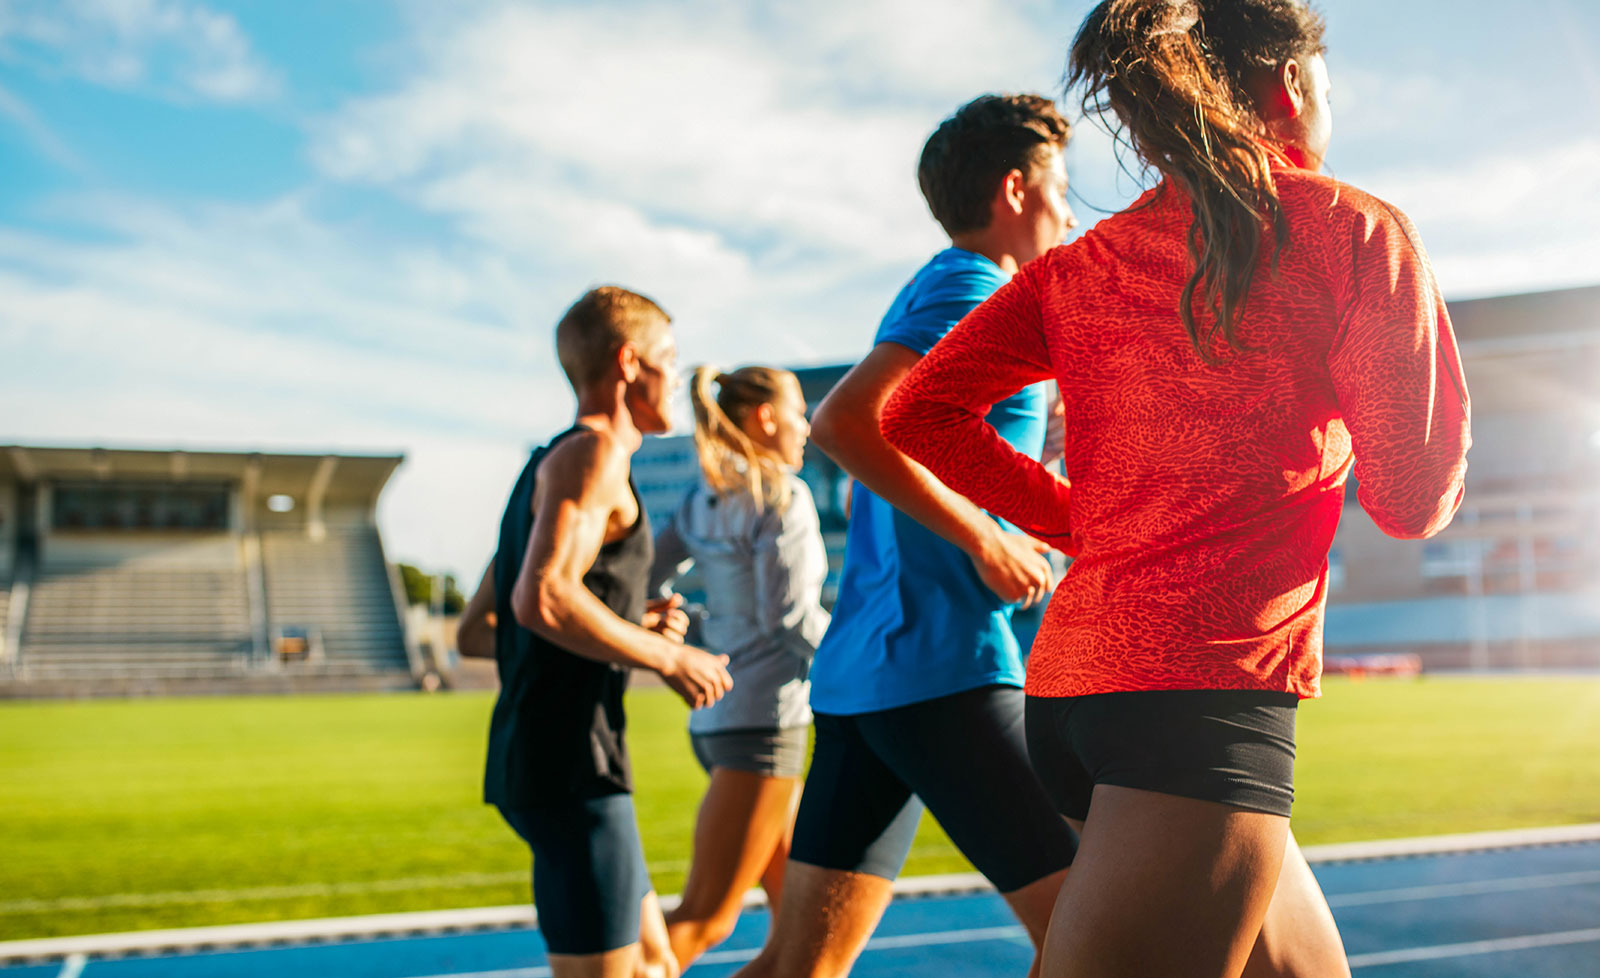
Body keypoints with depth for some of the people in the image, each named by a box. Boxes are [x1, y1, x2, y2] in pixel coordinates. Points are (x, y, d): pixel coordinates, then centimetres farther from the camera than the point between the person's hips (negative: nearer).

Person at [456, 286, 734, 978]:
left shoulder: (547, 466, 21)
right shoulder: (592, 452, -9)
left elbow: (475, 632, 22)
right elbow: (542, 597, -25)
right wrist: (666, 658, -13)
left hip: (532, 762, 10)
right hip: (570, 764, -10)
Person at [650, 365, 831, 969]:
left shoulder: (701, 504, 13)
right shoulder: (782, 497, -10)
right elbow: (793, 617, -15)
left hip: (715, 720, 9)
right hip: (763, 719, -9)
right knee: (703, 921, -9)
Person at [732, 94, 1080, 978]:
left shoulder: (929, 292, 23)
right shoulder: (973, 291, -6)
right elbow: (842, 421, -24)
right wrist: (985, 540, -17)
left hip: (861, 669, 10)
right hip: (942, 669, -10)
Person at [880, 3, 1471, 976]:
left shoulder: (1080, 265, 14)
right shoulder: (1356, 231, -1)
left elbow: (918, 413, 6)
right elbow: (1413, 498, -1)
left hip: (1072, 675, 8)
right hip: (1209, 688, -8)